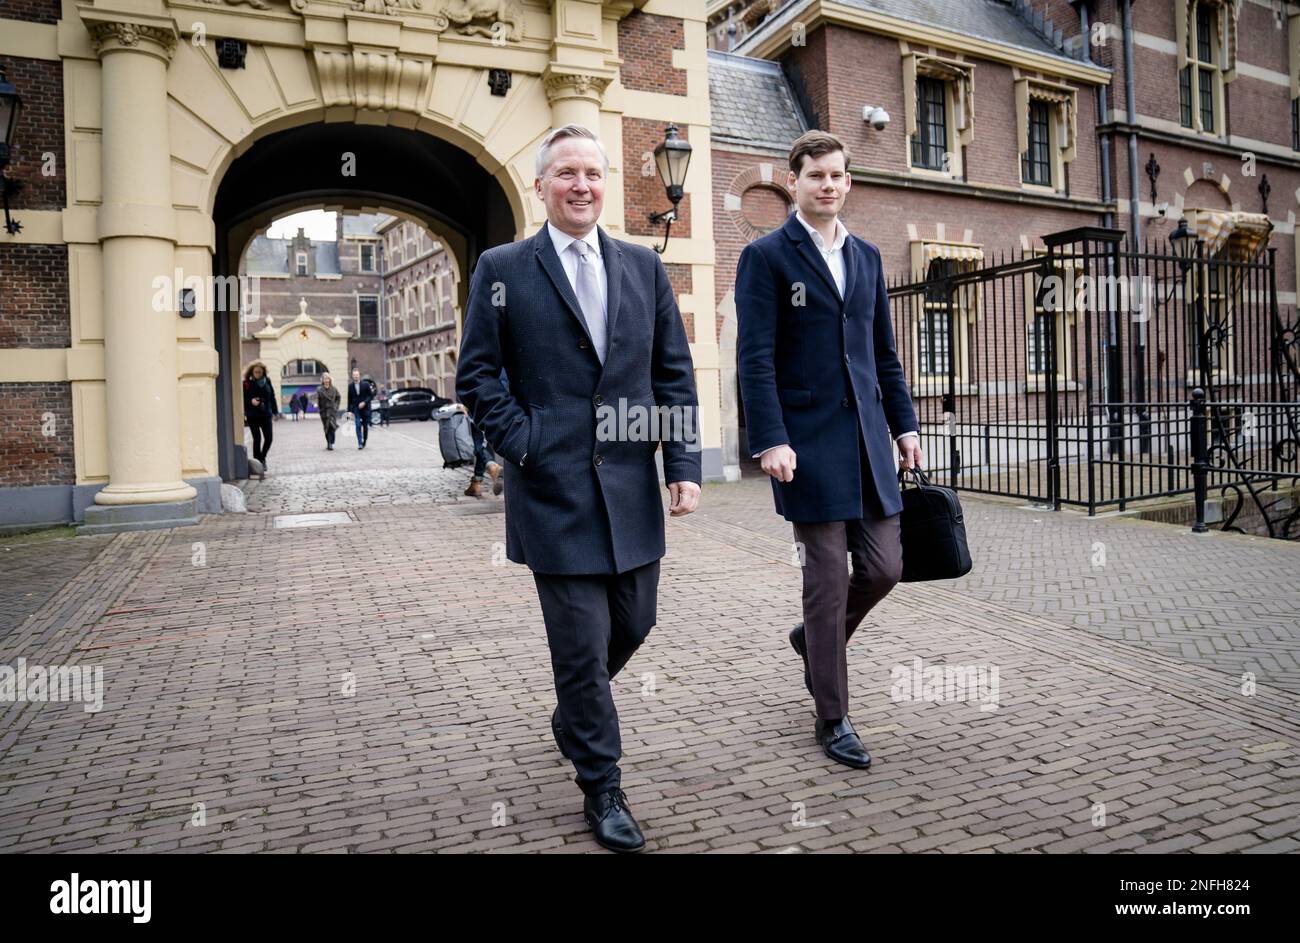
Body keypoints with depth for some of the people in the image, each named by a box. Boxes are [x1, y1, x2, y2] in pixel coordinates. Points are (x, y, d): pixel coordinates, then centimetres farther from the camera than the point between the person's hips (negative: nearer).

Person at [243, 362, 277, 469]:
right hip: (252, 416, -3)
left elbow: (272, 397, 10)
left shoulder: (267, 382, 5)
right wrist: (251, 401, -21)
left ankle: (262, 457, 26)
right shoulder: (247, 384, -5)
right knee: (257, 438, -3)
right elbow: (242, 399, -4)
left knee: (268, 438, 0)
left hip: (266, 414, 3)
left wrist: (275, 411, 8)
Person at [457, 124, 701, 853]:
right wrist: (524, 447, -10)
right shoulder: (502, 269, 1)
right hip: (555, 489, -4)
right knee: (582, 644, 2)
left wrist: (685, 464, -1)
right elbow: (477, 378, 0)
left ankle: (575, 713, 47)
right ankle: (602, 790, 22)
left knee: (633, 624, 15)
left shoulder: (644, 266, 9)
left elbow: (675, 374, 7)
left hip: (633, 487, 4)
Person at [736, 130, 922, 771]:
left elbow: (884, 351, 19)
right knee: (827, 580, -1)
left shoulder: (867, 256, 16)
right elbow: (755, 358, -10)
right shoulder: (766, 257, -2)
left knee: (884, 567, 5)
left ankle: (814, 639, 35)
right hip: (808, 442, -6)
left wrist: (904, 423, 12)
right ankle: (832, 721, 15)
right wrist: (770, 440, -18)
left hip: (868, 436, 6)